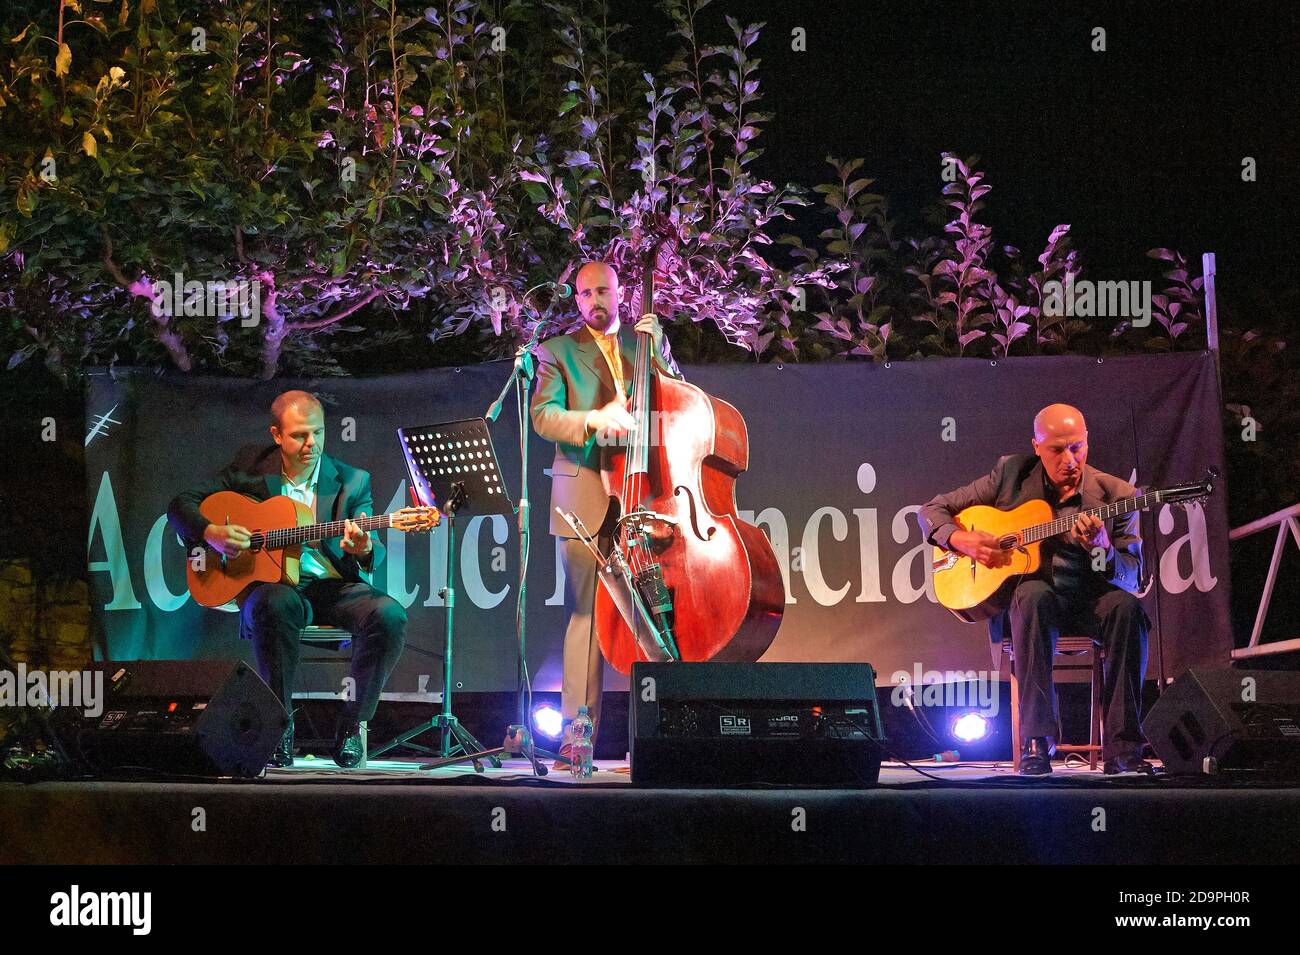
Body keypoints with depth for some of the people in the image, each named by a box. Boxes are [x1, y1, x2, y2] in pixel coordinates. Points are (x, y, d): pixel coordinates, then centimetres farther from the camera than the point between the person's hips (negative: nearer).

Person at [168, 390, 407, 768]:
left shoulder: (352, 481, 5)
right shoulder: (250, 467, 5)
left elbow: (374, 552, -1)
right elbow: (182, 504, 8)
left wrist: (363, 550, -27)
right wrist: (211, 533, -13)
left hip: (334, 586, 1)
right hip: (273, 583, -1)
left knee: (389, 615, -29)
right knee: (277, 605, -39)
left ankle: (351, 725, -10)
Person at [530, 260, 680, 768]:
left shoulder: (650, 341, 17)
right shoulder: (558, 351, 9)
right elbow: (542, 416, -3)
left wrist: (655, 349, -2)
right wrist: (594, 419, -20)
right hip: (585, 498, -2)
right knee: (585, 612, -5)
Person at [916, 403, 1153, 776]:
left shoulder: (1115, 494, -1)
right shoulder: (1011, 474, 2)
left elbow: (1132, 579, -5)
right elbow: (932, 511, 8)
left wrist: (1102, 549, -26)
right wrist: (963, 540, -13)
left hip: (1087, 602, 1)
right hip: (1020, 597, -1)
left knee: (1127, 608, -32)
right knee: (1034, 595, -37)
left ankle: (1121, 749, -27)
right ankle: (1036, 743, -34)